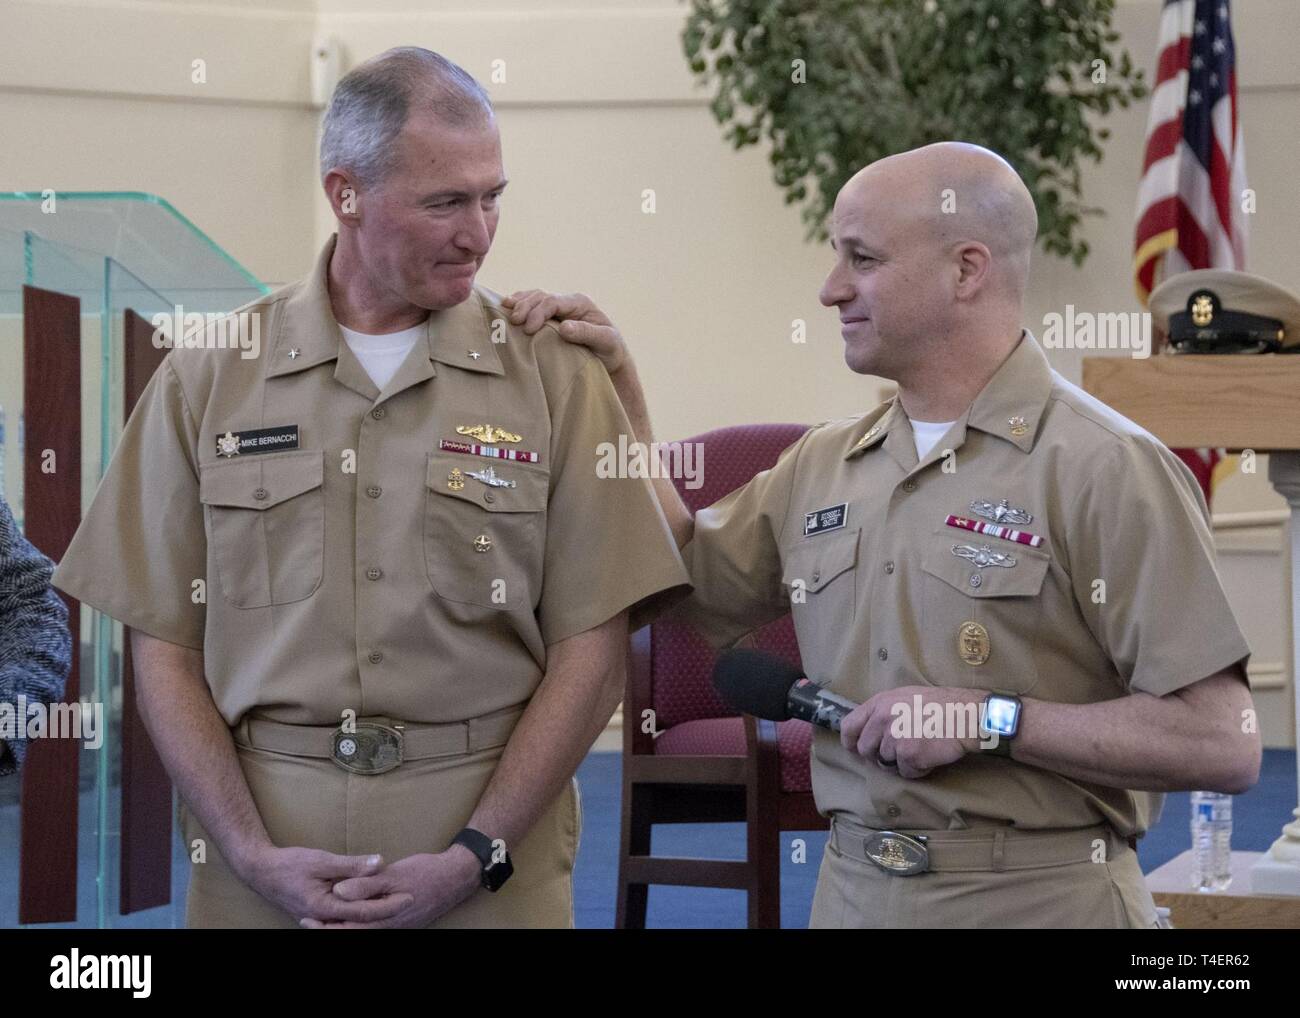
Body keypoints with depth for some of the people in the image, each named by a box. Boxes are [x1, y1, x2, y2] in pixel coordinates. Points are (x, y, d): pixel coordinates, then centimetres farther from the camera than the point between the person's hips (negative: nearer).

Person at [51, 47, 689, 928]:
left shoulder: (556, 376, -1)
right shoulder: (210, 377, 2)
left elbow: (591, 649, -4)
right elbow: (165, 646, 2)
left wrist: (476, 856, -12)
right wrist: (252, 853, -9)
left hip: (490, 833, 0)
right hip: (263, 829, 1)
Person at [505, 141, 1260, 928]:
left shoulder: (1107, 469, -12)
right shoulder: (823, 464, 8)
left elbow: (1223, 742, -16)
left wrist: (989, 721, -19)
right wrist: (618, 388, 12)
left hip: (1035, 899, -6)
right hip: (854, 891, 6)